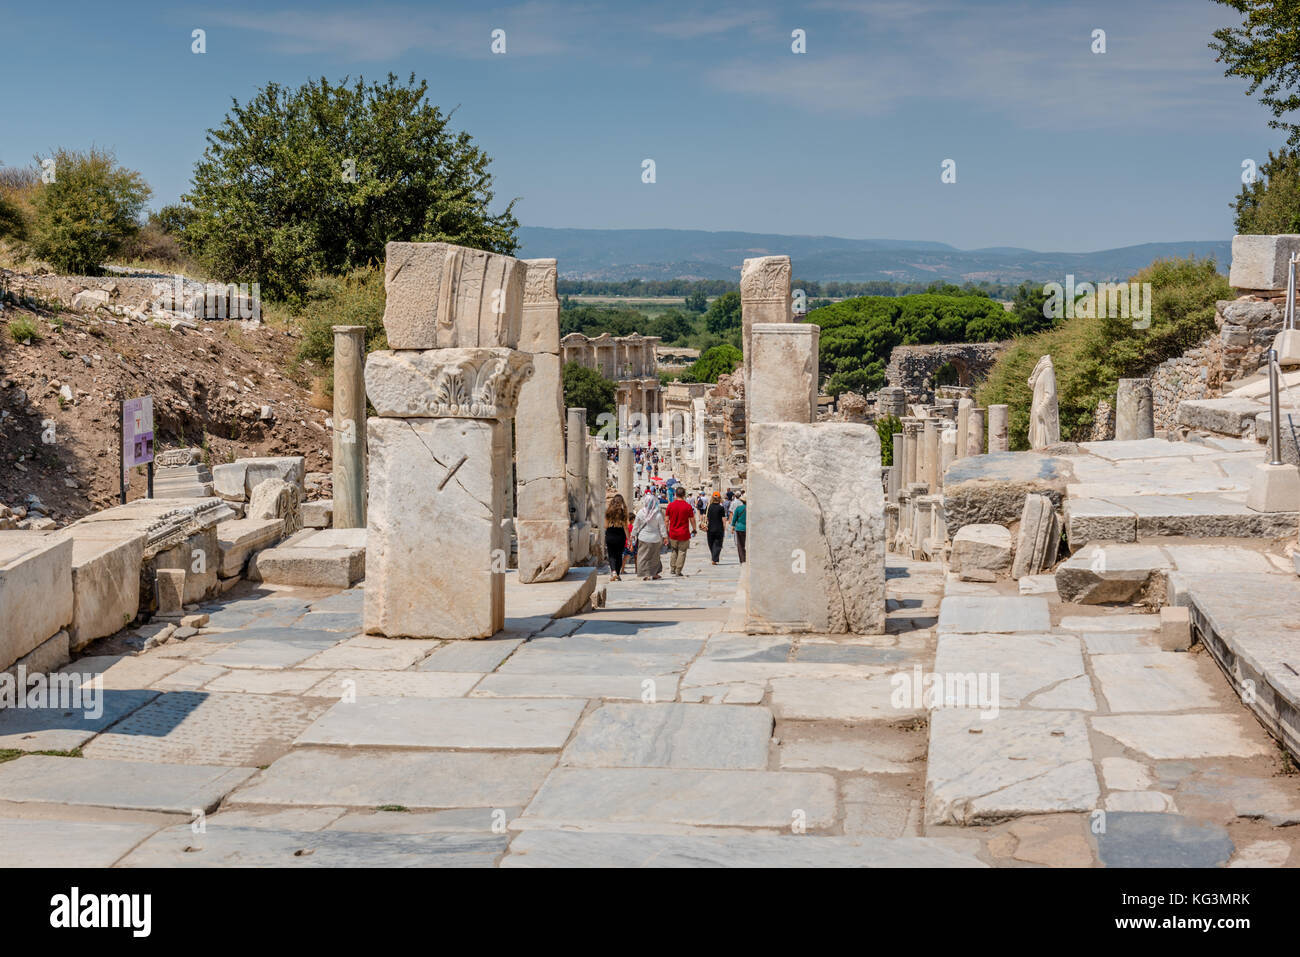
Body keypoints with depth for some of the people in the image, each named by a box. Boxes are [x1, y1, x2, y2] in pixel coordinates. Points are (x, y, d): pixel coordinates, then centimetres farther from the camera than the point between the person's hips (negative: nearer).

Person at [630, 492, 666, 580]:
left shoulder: (640, 513, -10)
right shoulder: (658, 514, -12)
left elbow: (636, 526, -1)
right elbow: (662, 526, -6)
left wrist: (633, 535, 10)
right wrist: (664, 536, 3)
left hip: (643, 538, 0)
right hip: (655, 538, 0)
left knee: (643, 556, 9)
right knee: (654, 557, 15)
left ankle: (645, 574, 3)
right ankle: (654, 574, 22)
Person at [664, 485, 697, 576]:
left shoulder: (670, 505, -2)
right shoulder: (688, 506, -8)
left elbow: (667, 520, 2)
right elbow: (692, 520, -2)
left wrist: (666, 531, 13)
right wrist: (694, 529, 14)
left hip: (673, 533, 3)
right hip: (684, 534, -3)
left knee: (674, 551, 19)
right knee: (682, 552, 4)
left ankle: (673, 569, 19)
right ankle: (678, 571, 2)